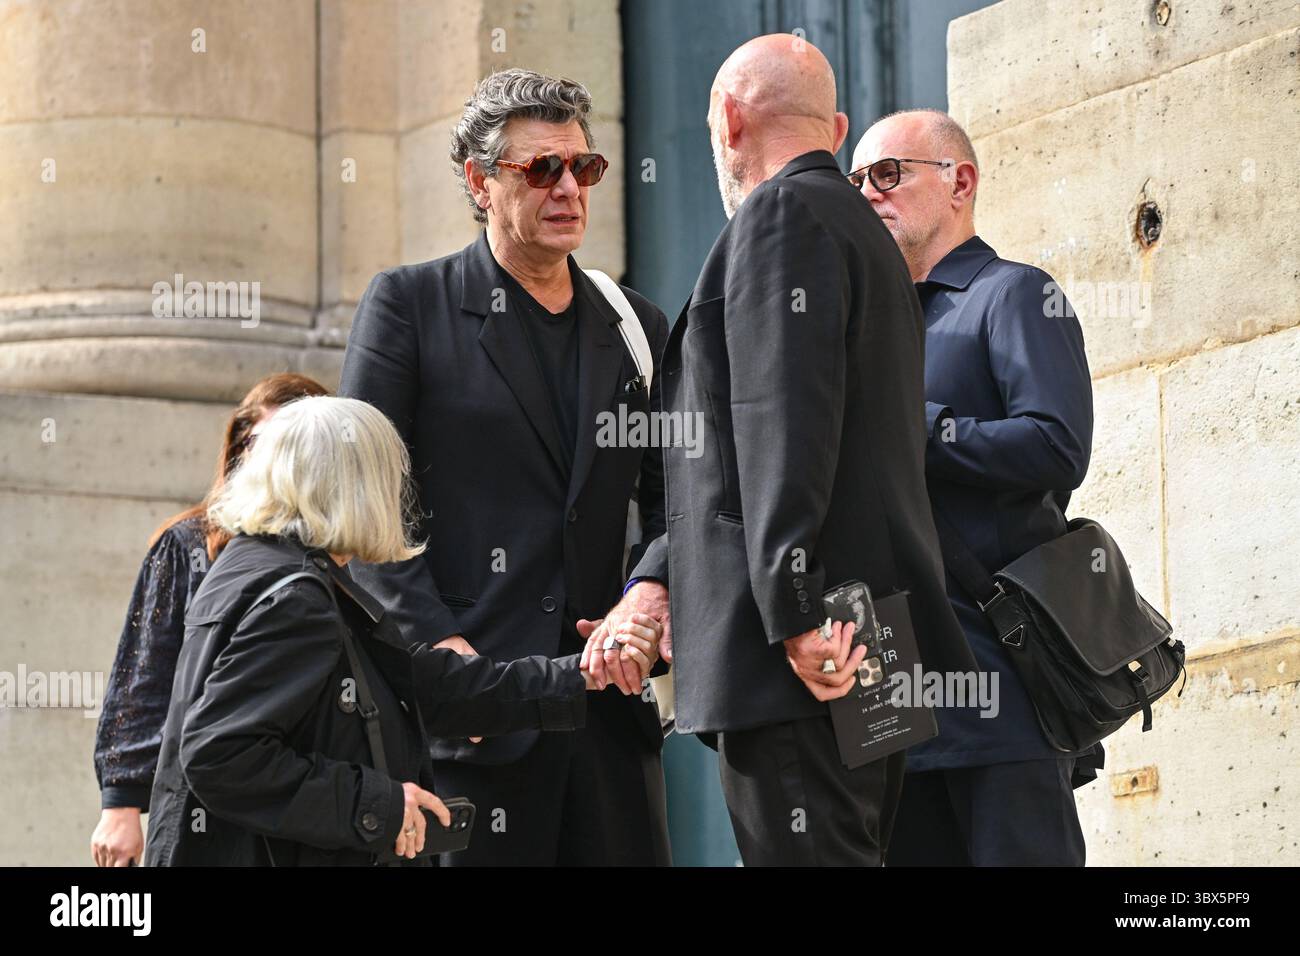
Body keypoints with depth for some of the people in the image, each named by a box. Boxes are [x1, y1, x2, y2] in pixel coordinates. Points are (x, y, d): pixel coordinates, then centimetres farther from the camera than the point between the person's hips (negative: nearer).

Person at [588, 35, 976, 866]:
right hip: (871, 654, 10)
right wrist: (653, 584, 14)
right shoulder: (860, 227, 25)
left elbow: (786, 429, -18)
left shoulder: (782, 214, -6)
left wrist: (794, 617, -22)